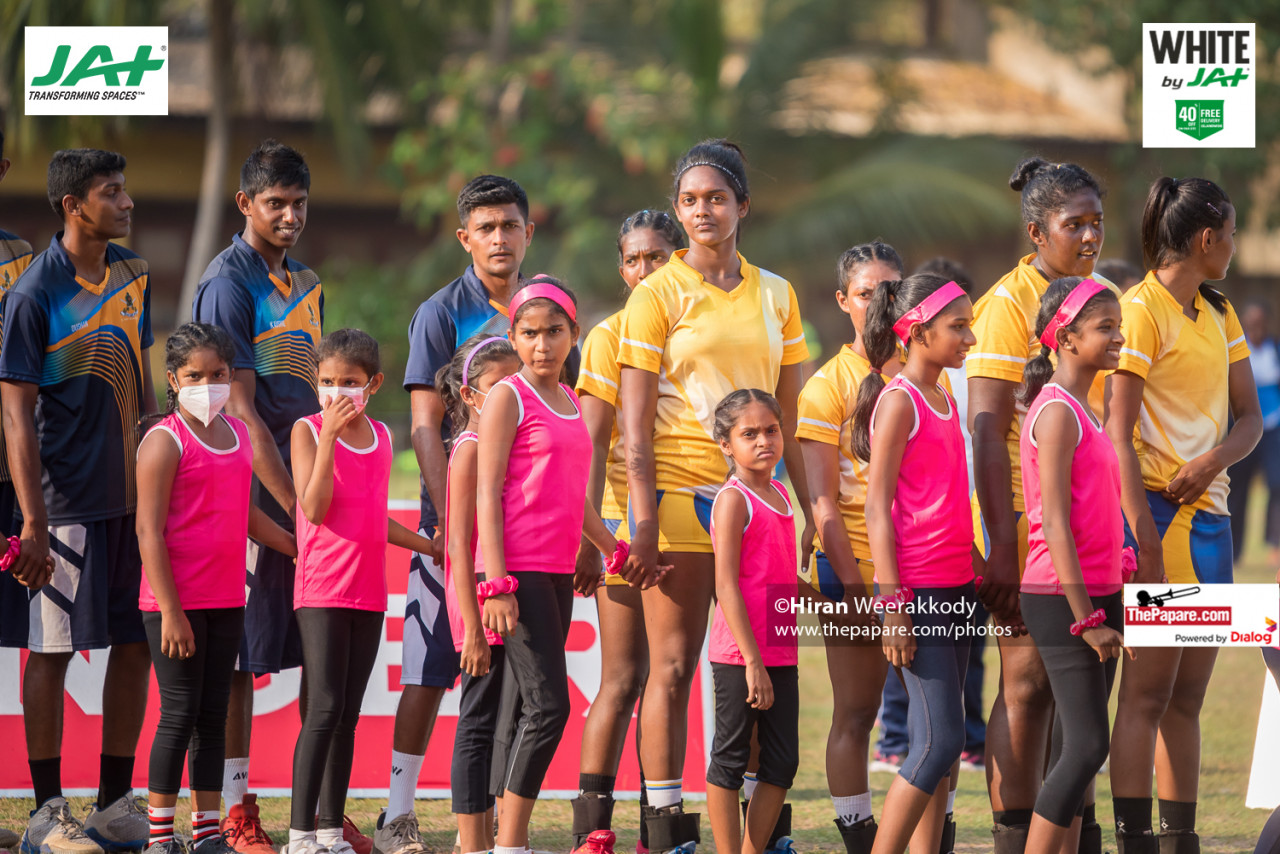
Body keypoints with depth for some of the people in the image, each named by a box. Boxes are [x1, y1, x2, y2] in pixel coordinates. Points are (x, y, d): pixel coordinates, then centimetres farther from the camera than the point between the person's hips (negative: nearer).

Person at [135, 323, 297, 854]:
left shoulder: (237, 433, 13)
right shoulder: (165, 441, -10)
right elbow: (149, 531, -13)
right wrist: (170, 611, -17)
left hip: (226, 600, 7)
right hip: (177, 603, -7)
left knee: (213, 715, 9)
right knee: (180, 714, -5)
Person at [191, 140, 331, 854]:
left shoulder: (306, 284, 16)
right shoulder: (229, 284, -9)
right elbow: (241, 412, -14)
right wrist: (294, 506, -17)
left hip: (306, 486, 7)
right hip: (252, 495, -7)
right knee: (240, 653, -3)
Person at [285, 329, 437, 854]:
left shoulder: (381, 436, 13)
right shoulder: (307, 430, -4)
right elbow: (314, 508, -17)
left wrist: (429, 546, 25)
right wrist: (329, 436, -19)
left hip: (368, 591, 6)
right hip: (321, 590, -6)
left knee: (348, 715, 8)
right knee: (324, 709, -13)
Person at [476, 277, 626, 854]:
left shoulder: (569, 400, 16)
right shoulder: (509, 397, -6)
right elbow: (487, 493, -11)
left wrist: (615, 550, 22)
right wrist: (497, 584, -17)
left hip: (558, 572, 8)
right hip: (520, 571, -8)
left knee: (534, 710, 6)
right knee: (548, 705, -13)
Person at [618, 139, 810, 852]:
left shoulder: (775, 294, 11)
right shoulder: (659, 294, 0)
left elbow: (788, 413, 15)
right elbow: (636, 421, -4)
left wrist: (812, 506, 9)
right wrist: (644, 520, -12)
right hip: (679, 493, -4)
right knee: (673, 667, -3)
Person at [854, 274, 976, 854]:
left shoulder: (944, 402, 14)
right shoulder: (899, 402, -10)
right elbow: (877, 508, -13)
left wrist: (977, 574, 19)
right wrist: (892, 605, -17)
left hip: (954, 588, 8)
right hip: (917, 590, -8)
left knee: (935, 745, 8)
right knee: (940, 741, -12)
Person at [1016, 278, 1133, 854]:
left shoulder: (1082, 412, 16)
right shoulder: (1057, 412, -13)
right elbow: (1055, 524, -18)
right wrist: (1085, 617, -20)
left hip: (1094, 595, 9)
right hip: (1062, 601, -9)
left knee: (1076, 751, 8)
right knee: (1087, 747, -12)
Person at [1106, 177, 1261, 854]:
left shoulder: (1217, 315, 16)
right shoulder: (1141, 311, -10)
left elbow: (1249, 417, 14)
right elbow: (1117, 436, -16)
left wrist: (1216, 457, -9)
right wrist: (1145, 539, -22)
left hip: (1207, 509, 8)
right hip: (1159, 511, -8)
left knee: (1187, 695, 9)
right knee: (1148, 691, -8)